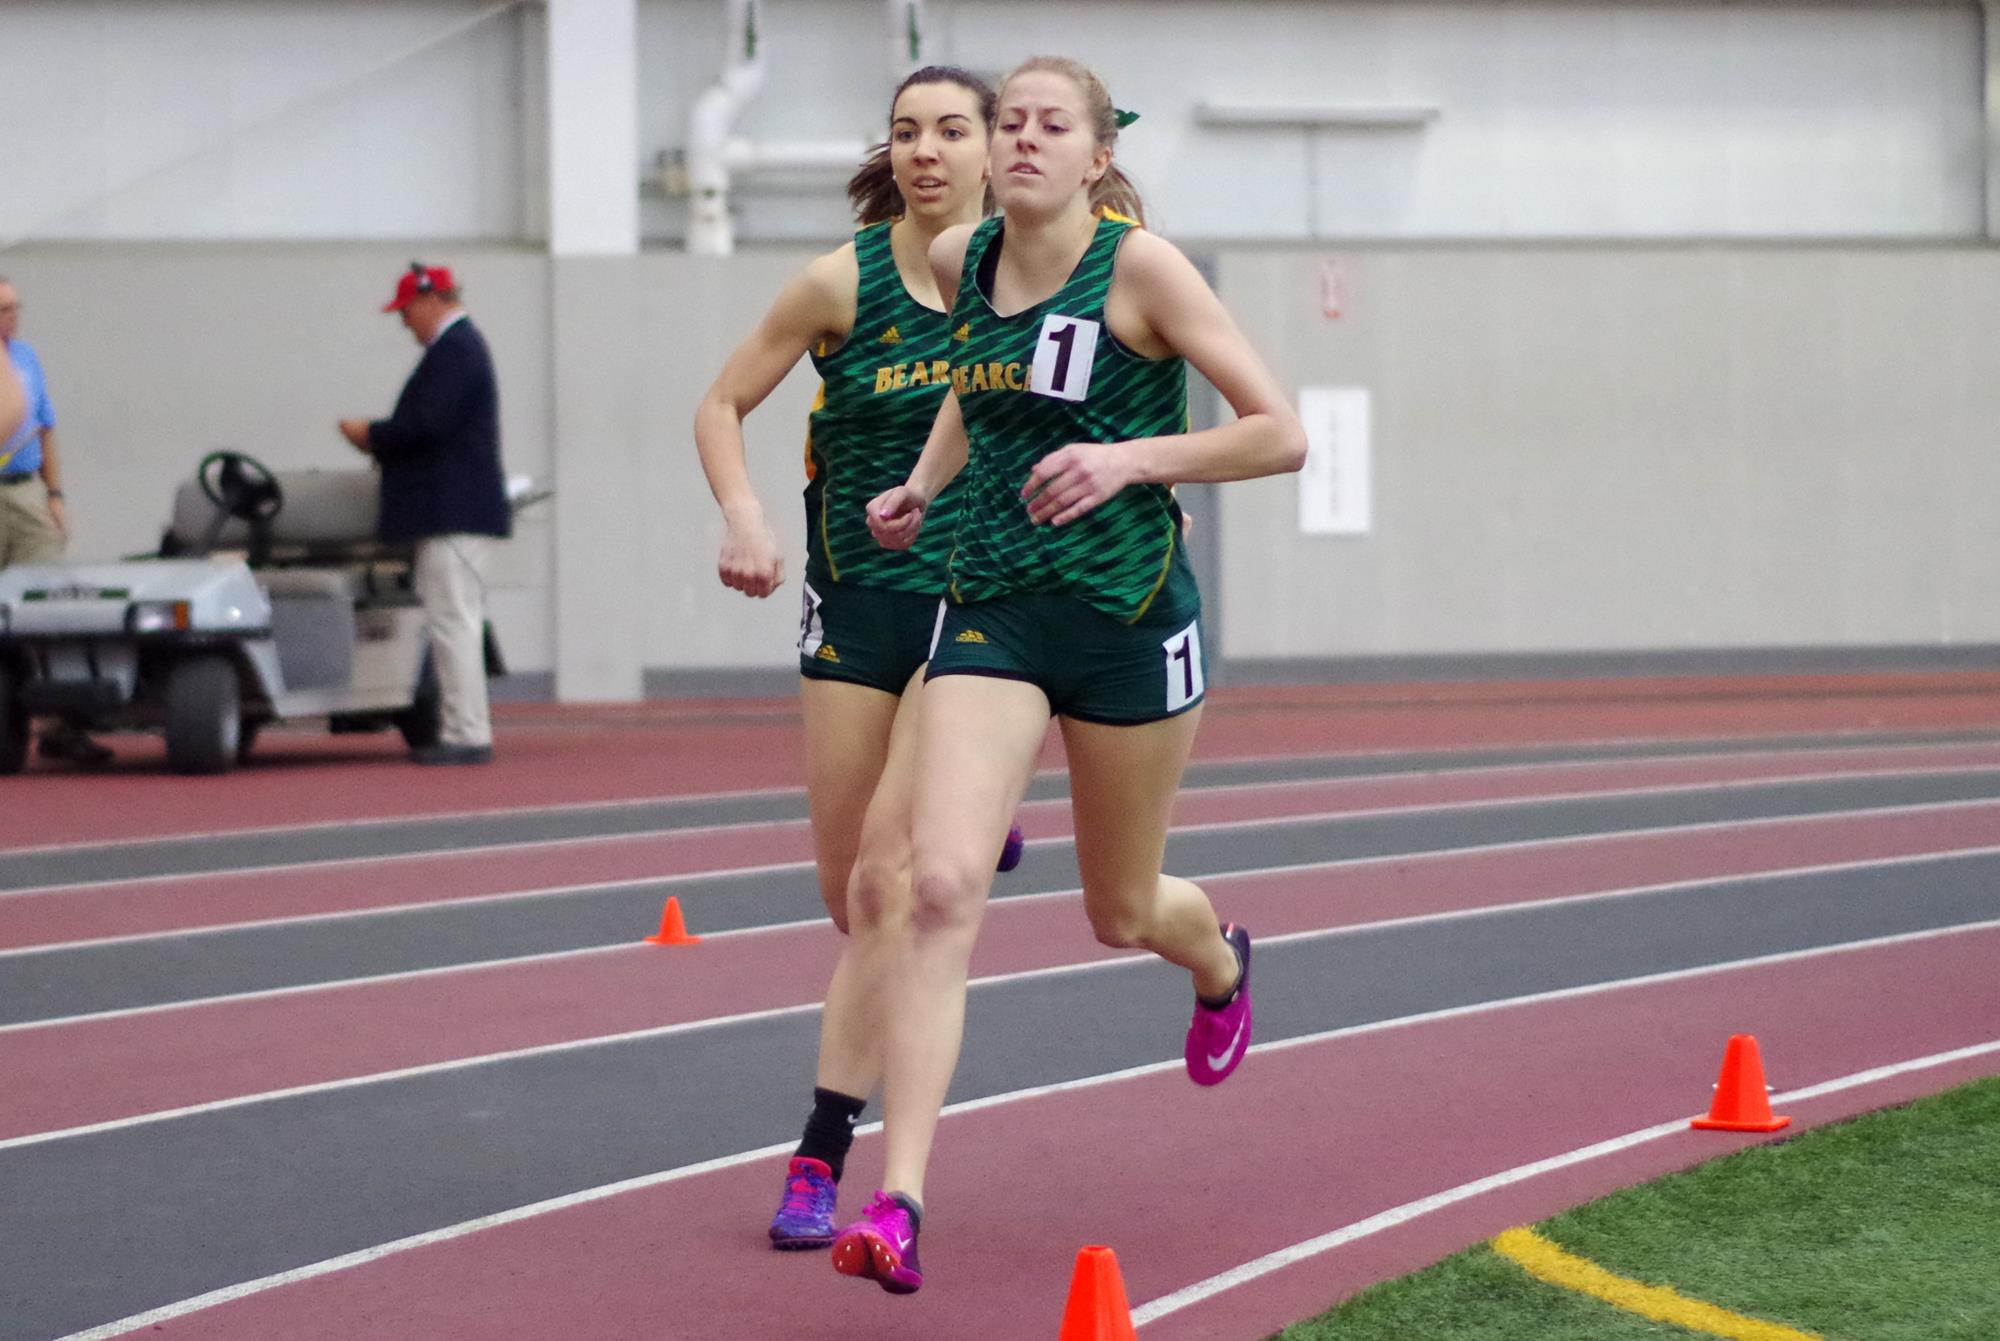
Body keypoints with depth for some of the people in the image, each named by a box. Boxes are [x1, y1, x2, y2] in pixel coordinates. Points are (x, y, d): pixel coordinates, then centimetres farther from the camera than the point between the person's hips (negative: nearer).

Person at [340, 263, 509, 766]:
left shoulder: (455, 348, -13)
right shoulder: (461, 344, 20)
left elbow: (428, 424, -21)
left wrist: (372, 435, -8)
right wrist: (381, 441, 14)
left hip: (452, 514, -11)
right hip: (455, 511, 11)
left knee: (454, 622, -9)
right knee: (453, 624, 11)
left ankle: (467, 734, -9)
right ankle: (462, 731, 13)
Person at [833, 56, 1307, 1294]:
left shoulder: (1140, 267, -11)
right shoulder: (962, 261, 4)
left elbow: (1281, 435, -11)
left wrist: (1132, 456, -22)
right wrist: (929, 481, 14)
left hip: (1128, 619, -3)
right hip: (992, 614, 3)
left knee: (1121, 912, 15)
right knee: (943, 887, -17)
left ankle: (1222, 963, 55)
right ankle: (899, 1203, -21)